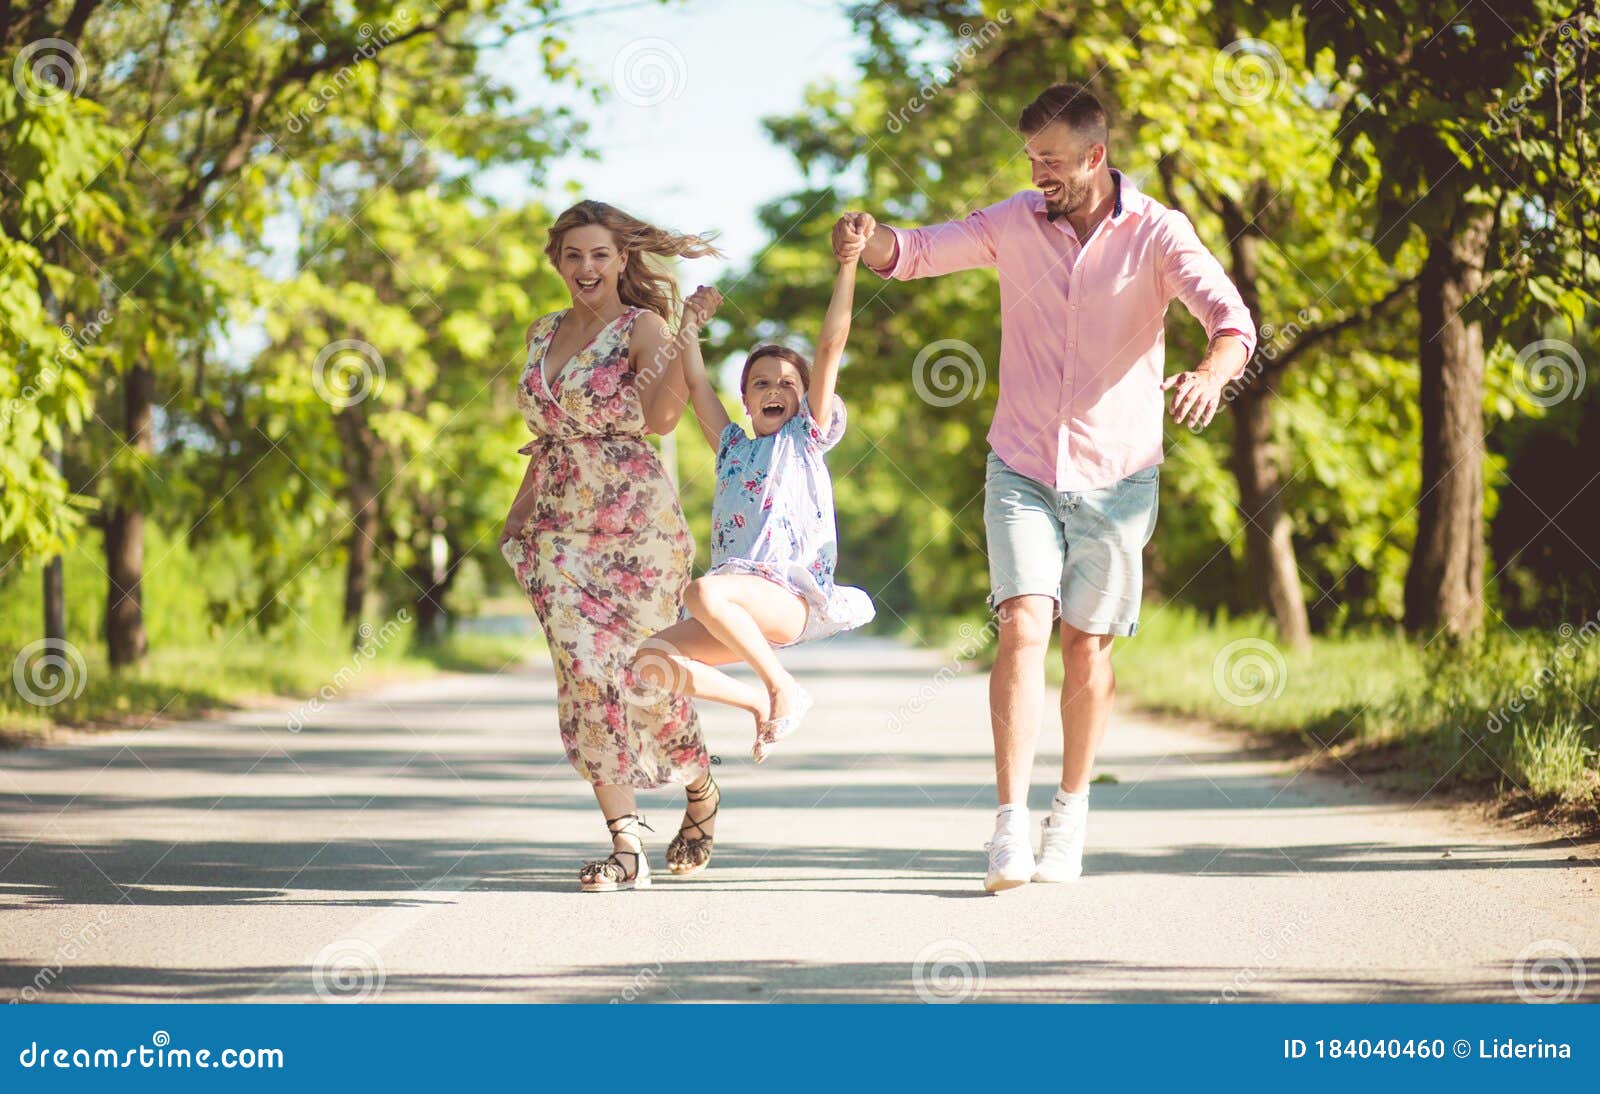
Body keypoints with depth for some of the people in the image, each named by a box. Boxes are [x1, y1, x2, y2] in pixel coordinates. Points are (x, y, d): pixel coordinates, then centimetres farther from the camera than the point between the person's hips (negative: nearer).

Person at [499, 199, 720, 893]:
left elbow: (660, 417, -22)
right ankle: (626, 845, -13)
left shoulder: (644, 328, -4)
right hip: (559, 529, 4)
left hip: (637, 526, -4)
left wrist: (687, 339, -32)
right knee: (586, 671, -12)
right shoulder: (543, 334, 14)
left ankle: (700, 786, 36)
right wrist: (519, 512, 22)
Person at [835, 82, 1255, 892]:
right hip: (1023, 467, 1)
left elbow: (1230, 317, -21)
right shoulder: (1016, 223, 0)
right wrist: (870, 237, -17)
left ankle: (1072, 809, 27)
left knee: (1088, 645, 8)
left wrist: (1212, 371, -44)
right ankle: (1010, 826, -18)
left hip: (1116, 472, -1)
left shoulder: (1157, 233, -9)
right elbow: (915, 253, 7)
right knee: (1024, 626, -15)